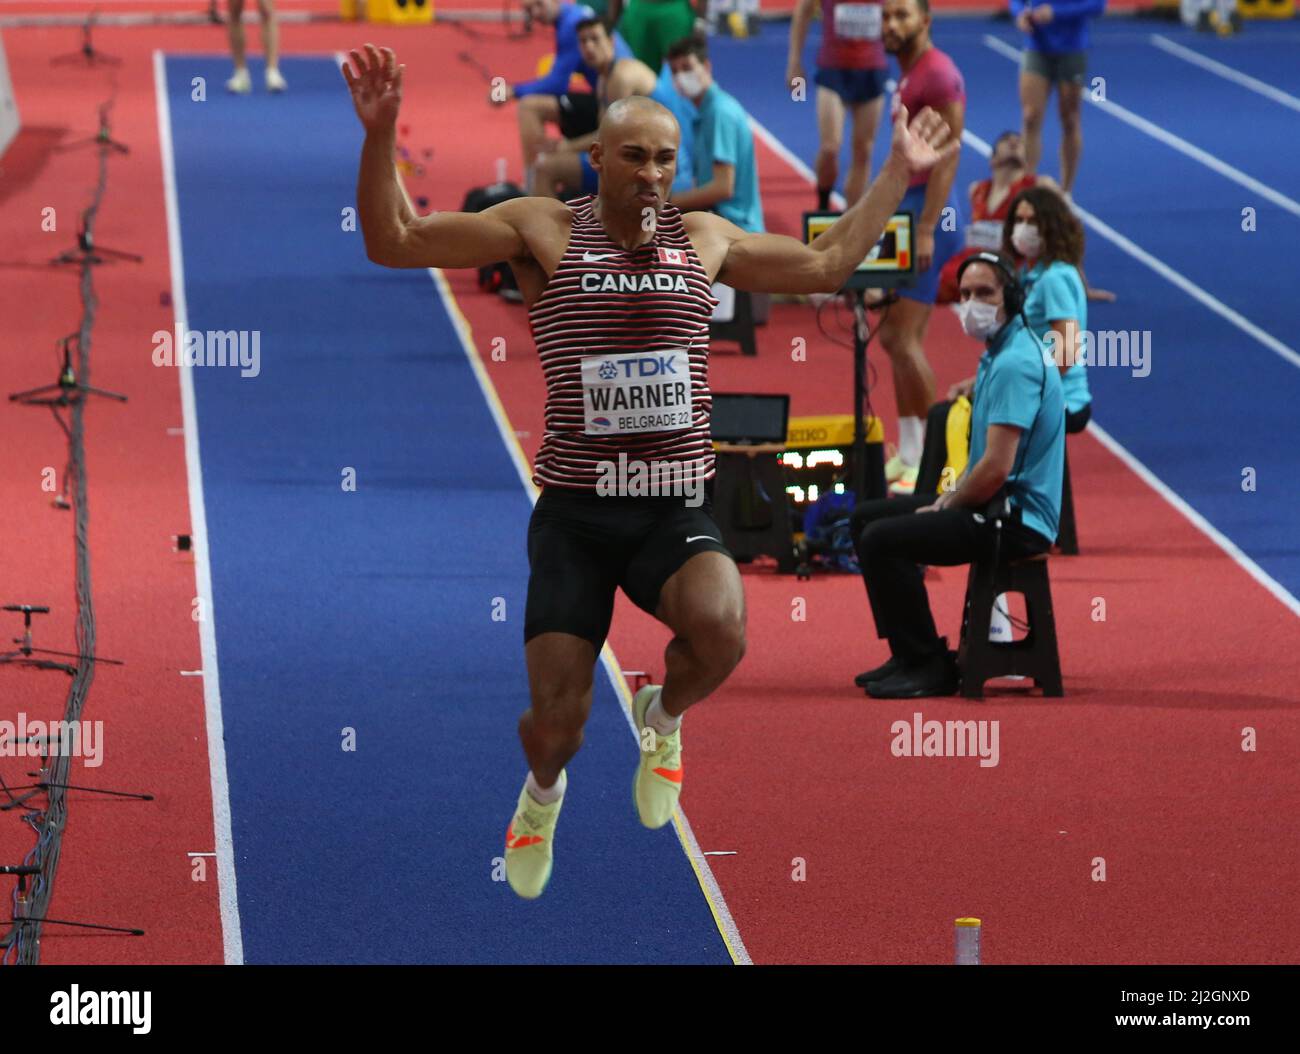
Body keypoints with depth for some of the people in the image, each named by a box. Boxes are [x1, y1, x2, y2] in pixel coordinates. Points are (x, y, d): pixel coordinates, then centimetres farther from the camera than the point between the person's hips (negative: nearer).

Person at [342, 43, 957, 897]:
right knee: (558, 721, -6)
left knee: (719, 629, -32)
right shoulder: (544, 231, 1)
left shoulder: (702, 241, 10)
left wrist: (899, 174, 22)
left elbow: (828, 264, 23)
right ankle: (544, 790, 34)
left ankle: (664, 717, 5)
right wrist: (381, 134, -16)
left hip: (675, 512, 1)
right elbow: (393, 242, -3)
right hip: (574, 512, -1)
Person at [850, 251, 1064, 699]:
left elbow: (996, 468, -25)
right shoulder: (998, 353, 14)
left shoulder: (1014, 364, -20)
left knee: (882, 539, -22)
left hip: (1017, 519, -11)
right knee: (866, 517, 17)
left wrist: (946, 508, -10)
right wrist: (948, 498, 8)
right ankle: (909, 653, 18)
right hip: (999, 505, 11)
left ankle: (929, 665, -11)